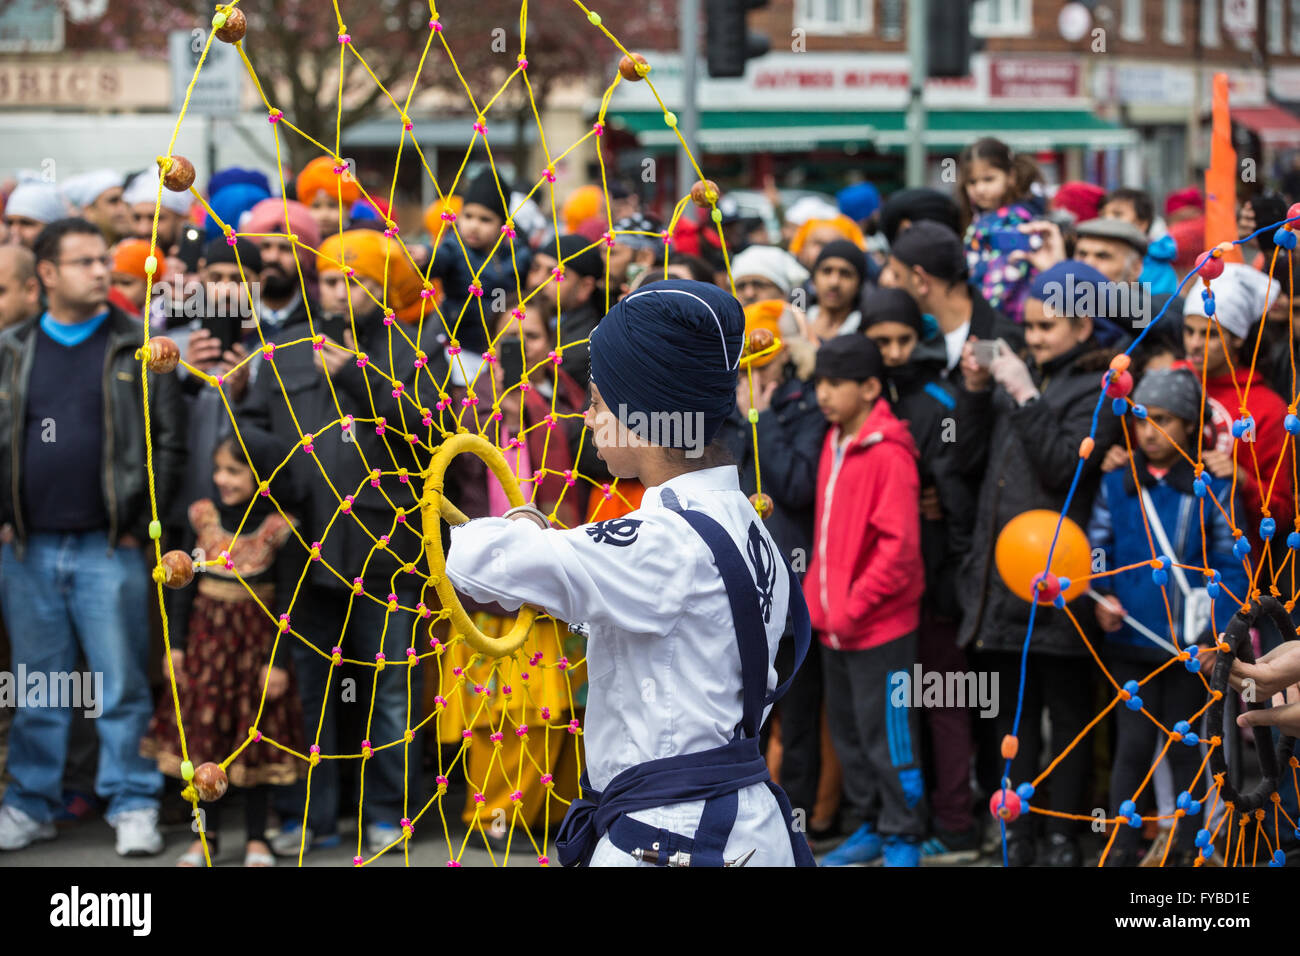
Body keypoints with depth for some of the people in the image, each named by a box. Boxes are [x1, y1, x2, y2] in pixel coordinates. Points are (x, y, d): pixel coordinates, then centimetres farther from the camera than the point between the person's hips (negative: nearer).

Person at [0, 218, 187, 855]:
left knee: (122, 685, -1)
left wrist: (140, 521, -5)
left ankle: (133, 805, 5)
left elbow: (169, 439, 0)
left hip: (108, 547, -2)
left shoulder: (137, 349, 2)